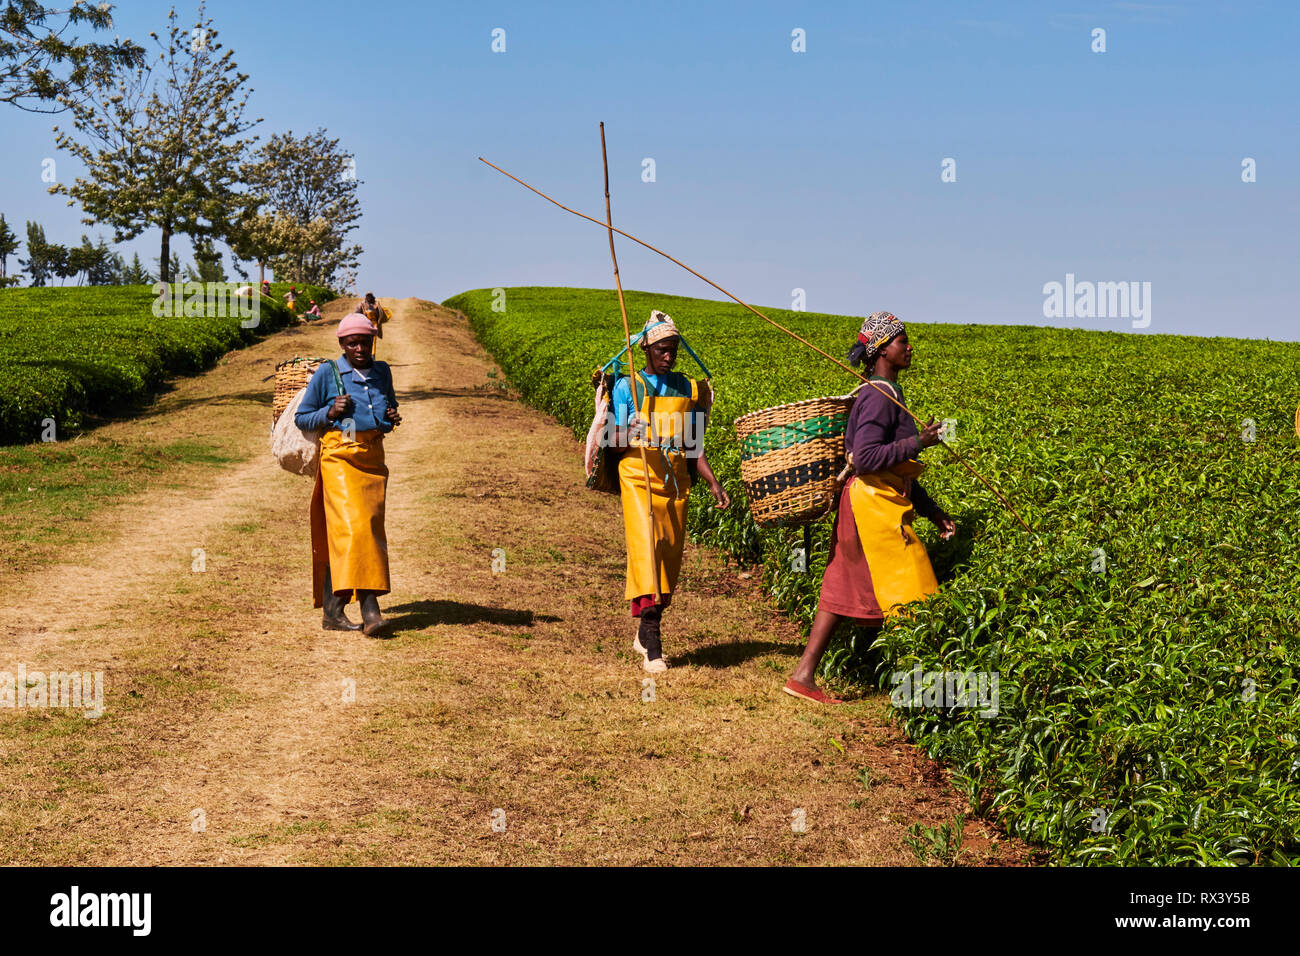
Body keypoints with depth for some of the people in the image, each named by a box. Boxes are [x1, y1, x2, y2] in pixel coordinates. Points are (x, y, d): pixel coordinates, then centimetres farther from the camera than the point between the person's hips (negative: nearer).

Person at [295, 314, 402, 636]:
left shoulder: (382, 372, 12)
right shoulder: (327, 373, 0)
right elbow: (301, 418, 6)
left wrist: (392, 418, 6)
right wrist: (330, 413, -12)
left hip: (373, 457, 6)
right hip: (339, 455, -5)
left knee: (370, 528, 2)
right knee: (353, 527, -18)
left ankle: (332, 609, 10)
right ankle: (369, 608, -24)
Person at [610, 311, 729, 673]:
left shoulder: (687, 388, 13)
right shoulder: (627, 387, 3)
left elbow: (692, 444, 15)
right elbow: (618, 441, 1)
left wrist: (713, 483, 3)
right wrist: (634, 435, -23)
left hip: (675, 480, 4)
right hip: (639, 477, -4)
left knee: (670, 556, 6)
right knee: (645, 547, -18)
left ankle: (645, 632, 24)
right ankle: (652, 645, -22)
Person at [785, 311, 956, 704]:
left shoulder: (888, 393, 18)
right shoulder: (879, 397, -14)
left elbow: (898, 468, 22)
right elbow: (865, 459, -23)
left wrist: (932, 510, 21)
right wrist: (917, 442, -22)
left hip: (869, 504, 10)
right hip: (875, 506, -10)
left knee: (844, 590, 9)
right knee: (912, 598, -5)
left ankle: (803, 675, 10)